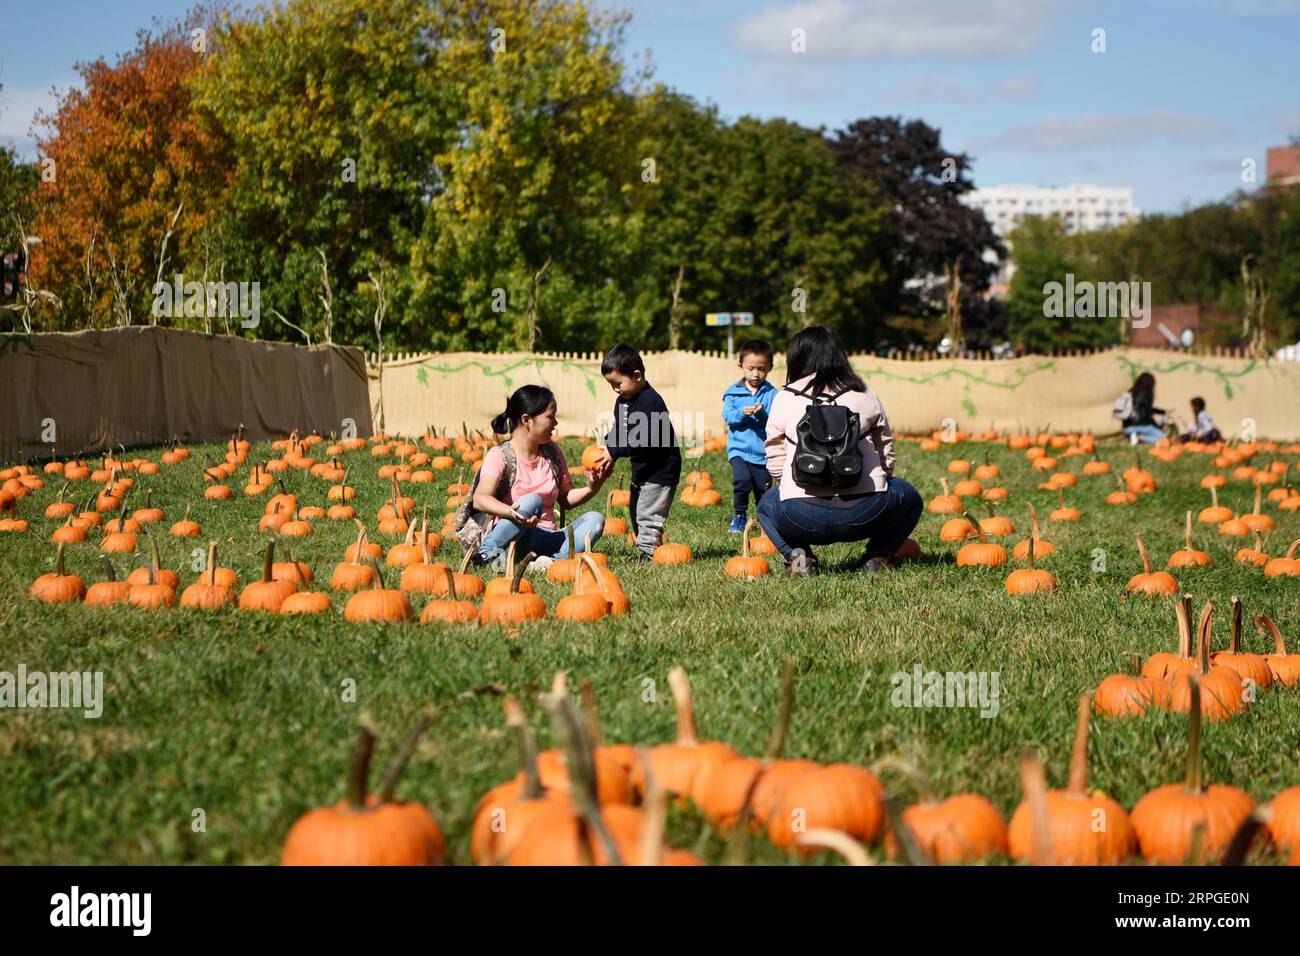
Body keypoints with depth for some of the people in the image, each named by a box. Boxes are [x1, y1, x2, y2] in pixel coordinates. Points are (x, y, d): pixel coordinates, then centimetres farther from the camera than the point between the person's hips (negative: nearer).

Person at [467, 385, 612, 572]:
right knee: (532, 501, -33)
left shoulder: (552, 453, 13)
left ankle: (555, 561, -40)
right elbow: (480, 500, -24)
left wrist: (591, 490, -2)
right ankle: (489, 553, -28)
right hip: (505, 538, -6)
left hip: (544, 538, 6)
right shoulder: (499, 456, -8)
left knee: (594, 519, -16)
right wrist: (511, 513, -44)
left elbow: (566, 499, 19)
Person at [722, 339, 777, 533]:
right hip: (739, 448, 0)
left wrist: (763, 414, -29)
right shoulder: (733, 391, 2)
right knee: (742, 479, -21)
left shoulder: (771, 393, -2)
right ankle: (739, 516, 1)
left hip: (762, 451, 0)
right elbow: (727, 416, -7)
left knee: (763, 487, 7)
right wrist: (741, 413, -25)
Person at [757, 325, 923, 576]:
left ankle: (796, 554, 8)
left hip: (803, 518, 0)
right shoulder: (864, 396, 11)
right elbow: (886, 453, 17)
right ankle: (878, 554, 10)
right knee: (908, 495, 32)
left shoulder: (784, 399, 9)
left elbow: (775, 463, 12)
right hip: (865, 516, 0)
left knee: (768, 502, 35)